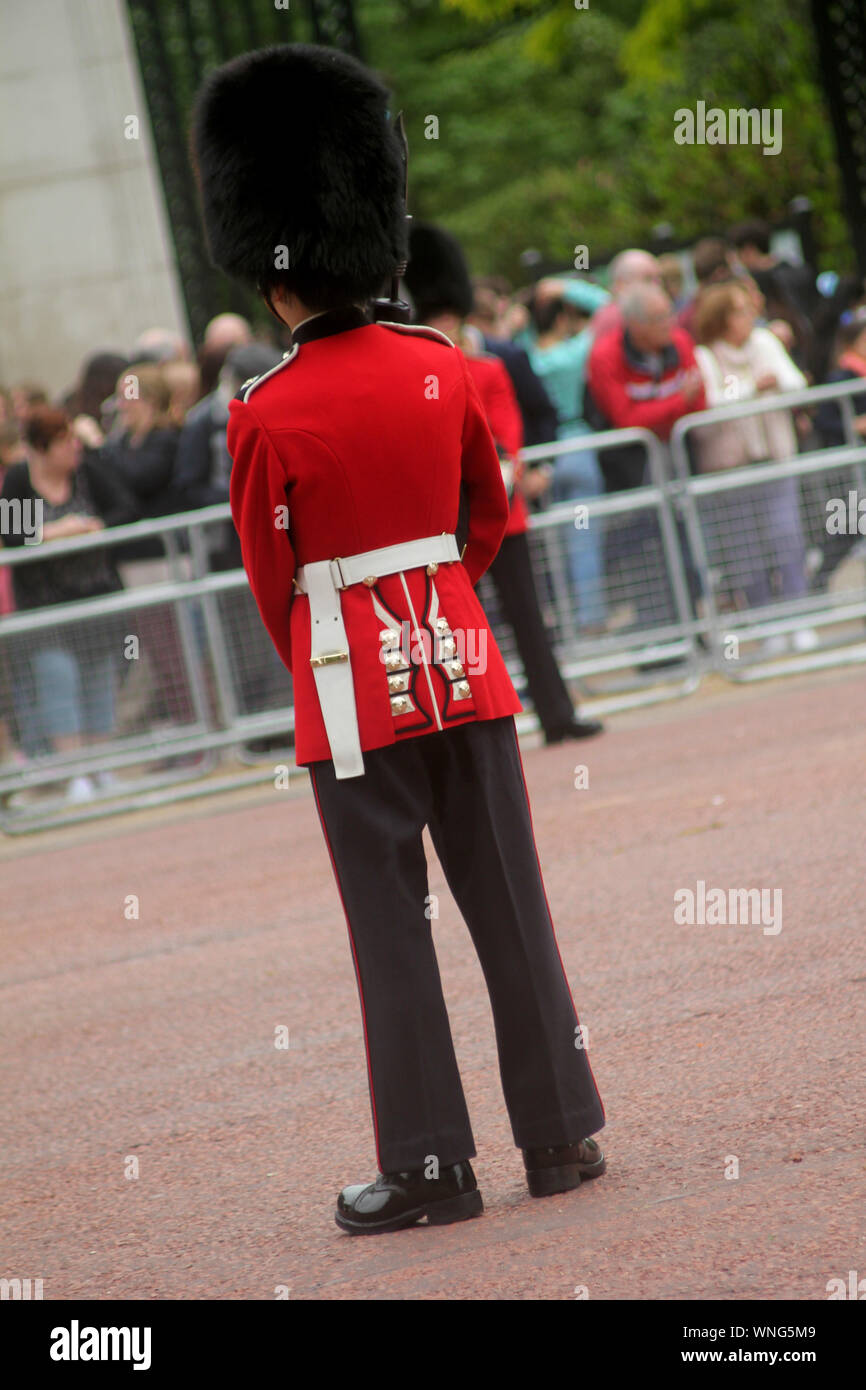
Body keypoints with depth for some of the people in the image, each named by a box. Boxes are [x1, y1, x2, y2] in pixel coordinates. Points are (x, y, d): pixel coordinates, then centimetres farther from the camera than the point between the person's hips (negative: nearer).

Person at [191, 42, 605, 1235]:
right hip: (462, 663, 4)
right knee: (509, 903, 9)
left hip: (353, 695, -4)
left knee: (391, 927, 3)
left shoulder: (267, 419, -13)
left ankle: (429, 1163, 7)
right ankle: (563, 1135, 14)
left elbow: (271, 578, -2)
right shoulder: (444, 368, -2)